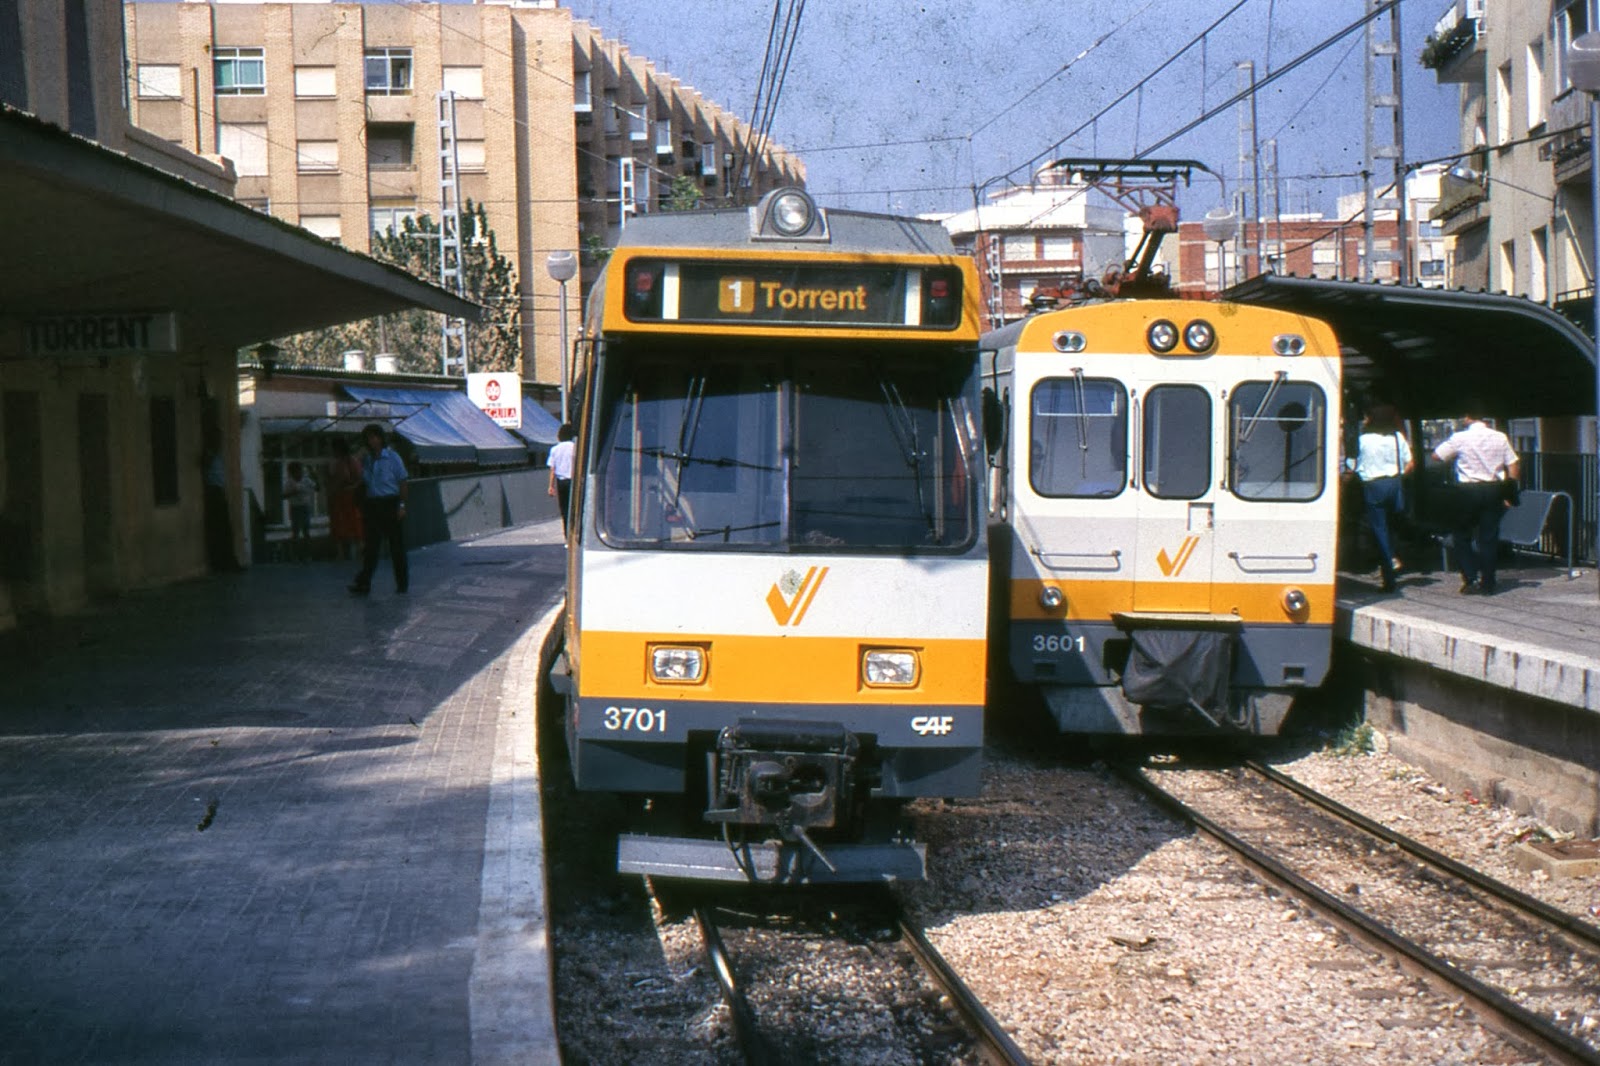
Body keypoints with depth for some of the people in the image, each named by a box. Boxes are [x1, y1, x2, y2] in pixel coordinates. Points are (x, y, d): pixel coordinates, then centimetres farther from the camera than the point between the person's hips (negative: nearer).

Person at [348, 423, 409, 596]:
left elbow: (402, 483, -3)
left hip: (390, 504, -4)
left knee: (396, 545, 1)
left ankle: (403, 583, 11)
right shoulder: (367, 460, 12)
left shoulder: (392, 457, -2)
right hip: (372, 504, 4)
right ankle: (364, 584, -5)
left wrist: (401, 505, -10)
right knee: (371, 545, -1)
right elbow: (363, 483, 17)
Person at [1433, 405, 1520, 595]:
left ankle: (1470, 579, 0)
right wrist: (1509, 493, 8)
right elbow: (1514, 465, 3)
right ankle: (1487, 584, 7)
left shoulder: (1460, 438, -8)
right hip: (1493, 490, 3)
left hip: (1468, 490, -3)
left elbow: (1437, 456, 1)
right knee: (1489, 538, 7)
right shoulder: (1500, 437, 2)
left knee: (1462, 536, 11)